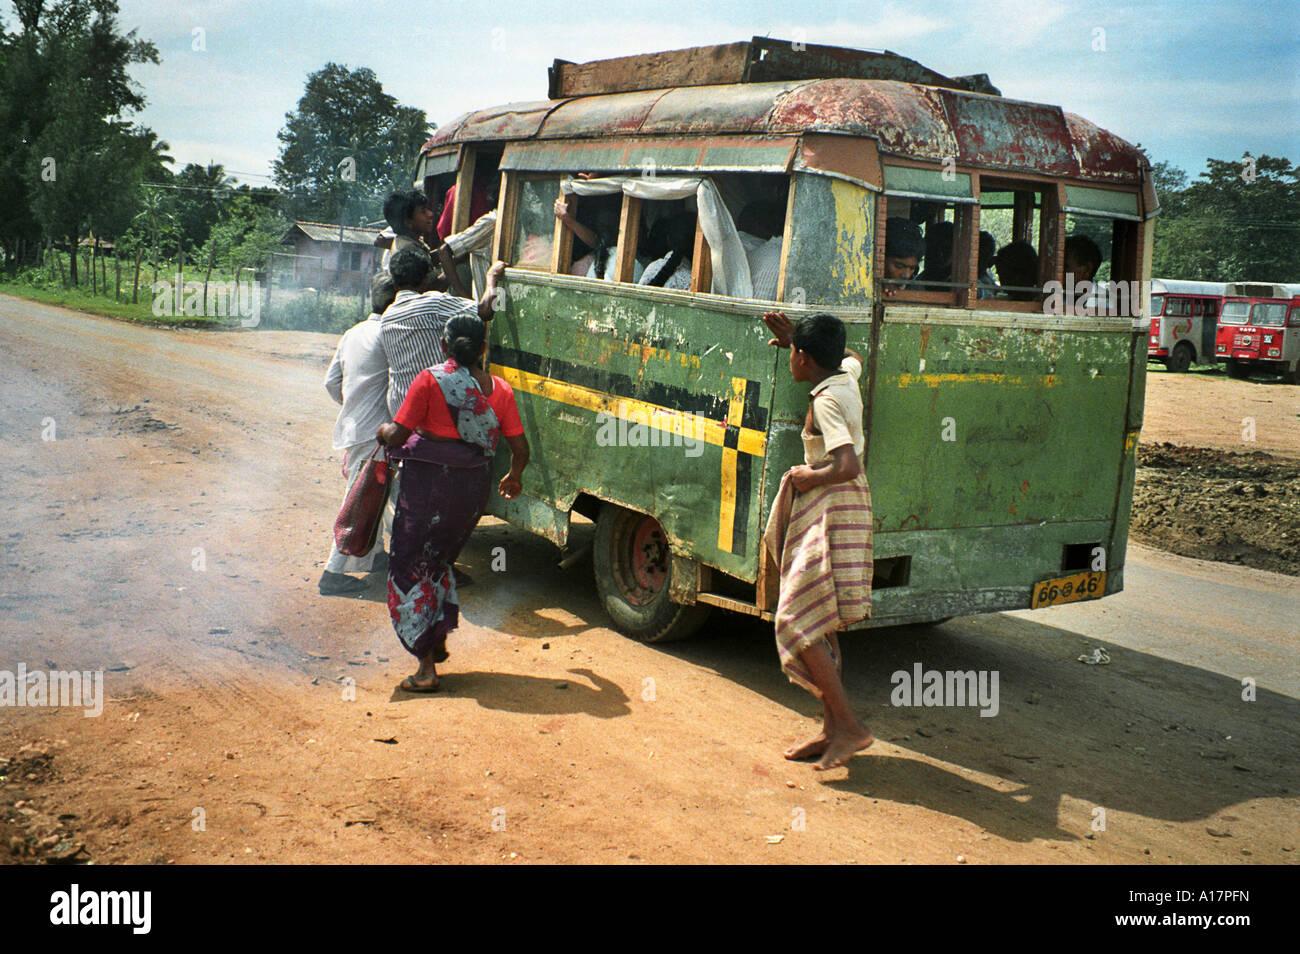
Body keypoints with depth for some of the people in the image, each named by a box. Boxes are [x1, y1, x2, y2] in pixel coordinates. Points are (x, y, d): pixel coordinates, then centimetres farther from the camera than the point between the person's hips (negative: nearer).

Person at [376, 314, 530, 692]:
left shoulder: (430, 381, -9)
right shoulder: (499, 389, 2)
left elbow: (397, 436, -12)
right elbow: (520, 449, 1)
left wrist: (382, 430, 11)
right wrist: (514, 478, 21)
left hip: (428, 482, -4)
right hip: (474, 489, 5)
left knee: (409, 568, 7)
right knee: (440, 561, 27)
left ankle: (426, 667, 3)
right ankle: (439, 641, 31)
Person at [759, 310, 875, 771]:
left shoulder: (825, 402, -18)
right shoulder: (847, 378, 9)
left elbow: (848, 466, -30)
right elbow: (852, 358, 36)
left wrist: (807, 477, -13)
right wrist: (794, 336, 33)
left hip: (830, 512, -10)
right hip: (842, 509, 10)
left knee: (798, 621, -8)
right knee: (819, 624, 12)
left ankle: (848, 725, -8)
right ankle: (832, 729, 17)